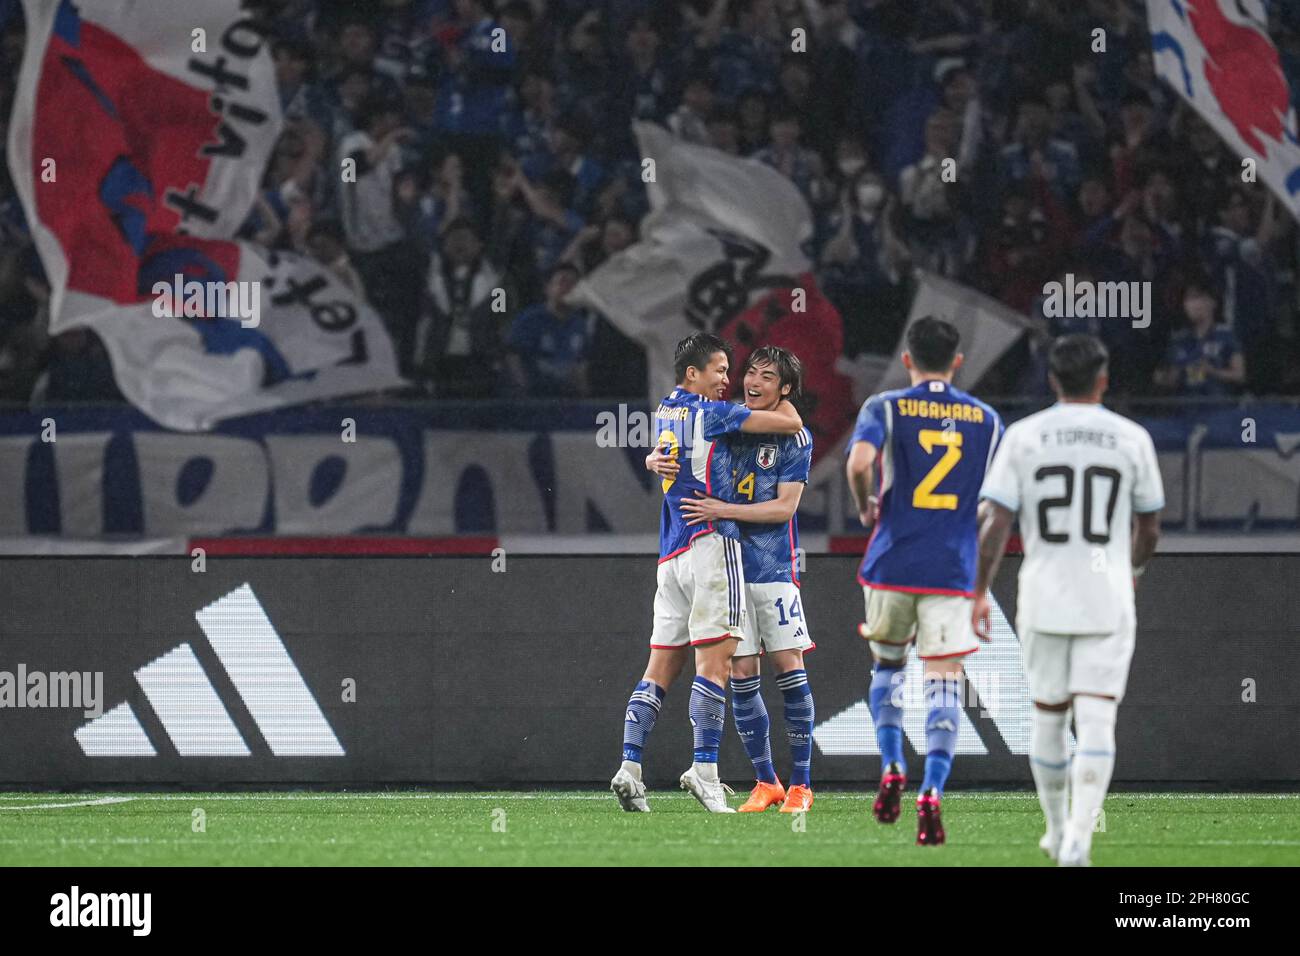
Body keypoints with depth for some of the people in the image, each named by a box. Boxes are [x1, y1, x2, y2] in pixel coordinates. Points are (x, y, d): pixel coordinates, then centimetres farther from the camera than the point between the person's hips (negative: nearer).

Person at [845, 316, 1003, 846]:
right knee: (944, 680, -2)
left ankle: (891, 768, 8)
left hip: (891, 564, 0)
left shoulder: (884, 408, 0)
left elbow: (860, 461, -19)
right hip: (953, 572, 0)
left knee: (888, 664, 22)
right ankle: (932, 791, -18)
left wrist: (865, 505, 1)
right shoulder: (986, 420, 7)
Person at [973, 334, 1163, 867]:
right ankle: (1077, 842, -19)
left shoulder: (1023, 437, -2)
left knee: (1047, 718, 17)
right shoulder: (1131, 439, 0)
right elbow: (1149, 526, 10)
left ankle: (1057, 832, 28)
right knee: (1096, 721, -5)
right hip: (1108, 601, -1)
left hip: (1043, 598, 1)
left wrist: (980, 593, 1)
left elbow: (994, 522, -7)